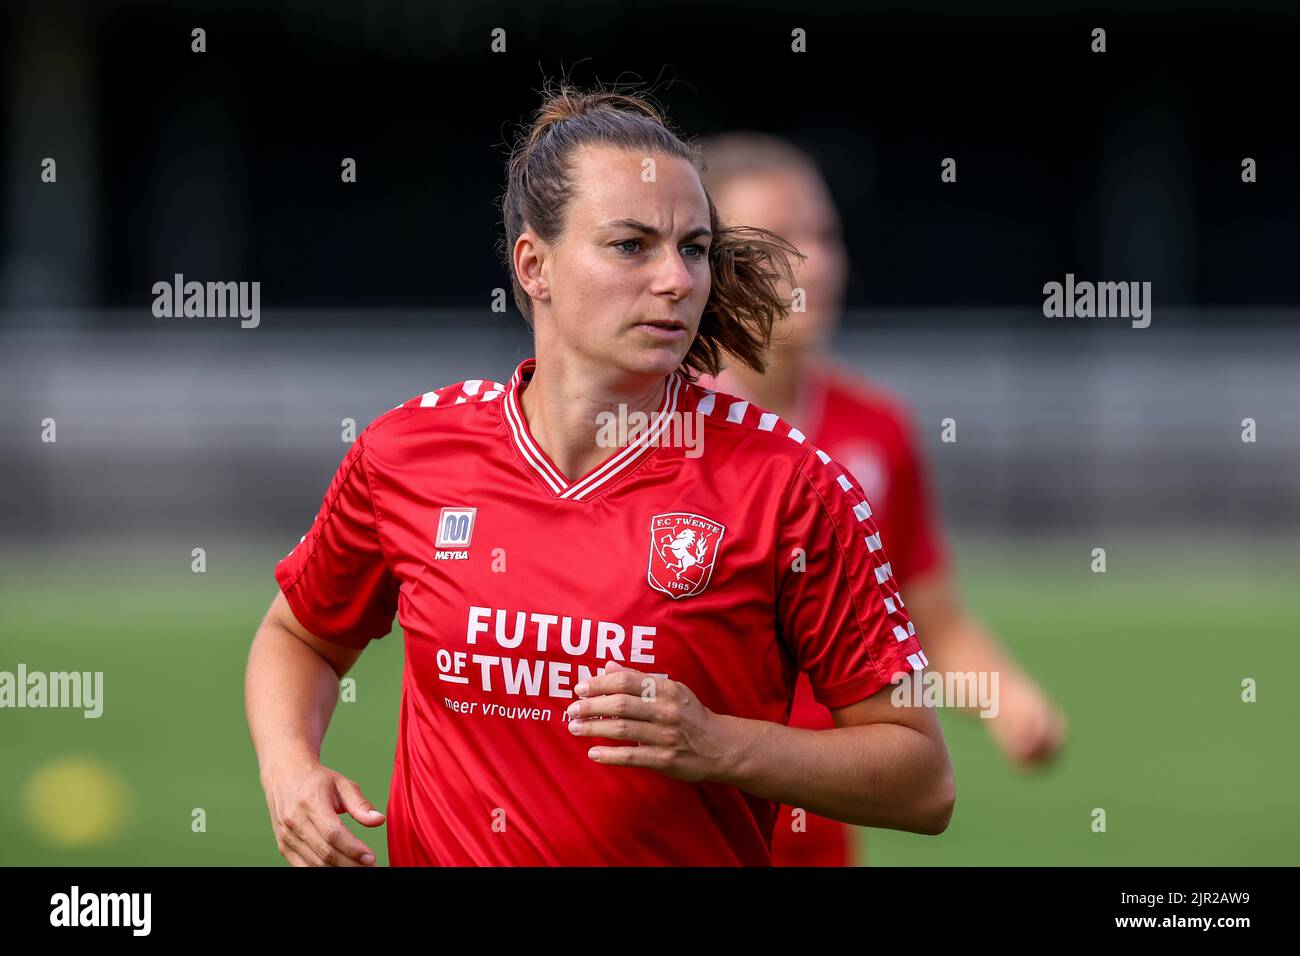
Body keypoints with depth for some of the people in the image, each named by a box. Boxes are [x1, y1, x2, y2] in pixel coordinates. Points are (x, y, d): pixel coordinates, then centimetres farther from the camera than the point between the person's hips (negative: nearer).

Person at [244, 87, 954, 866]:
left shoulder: (786, 482, -12)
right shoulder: (406, 451, -4)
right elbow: (300, 635, 15)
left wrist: (720, 747, -23)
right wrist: (290, 768, -4)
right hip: (434, 852, 1)